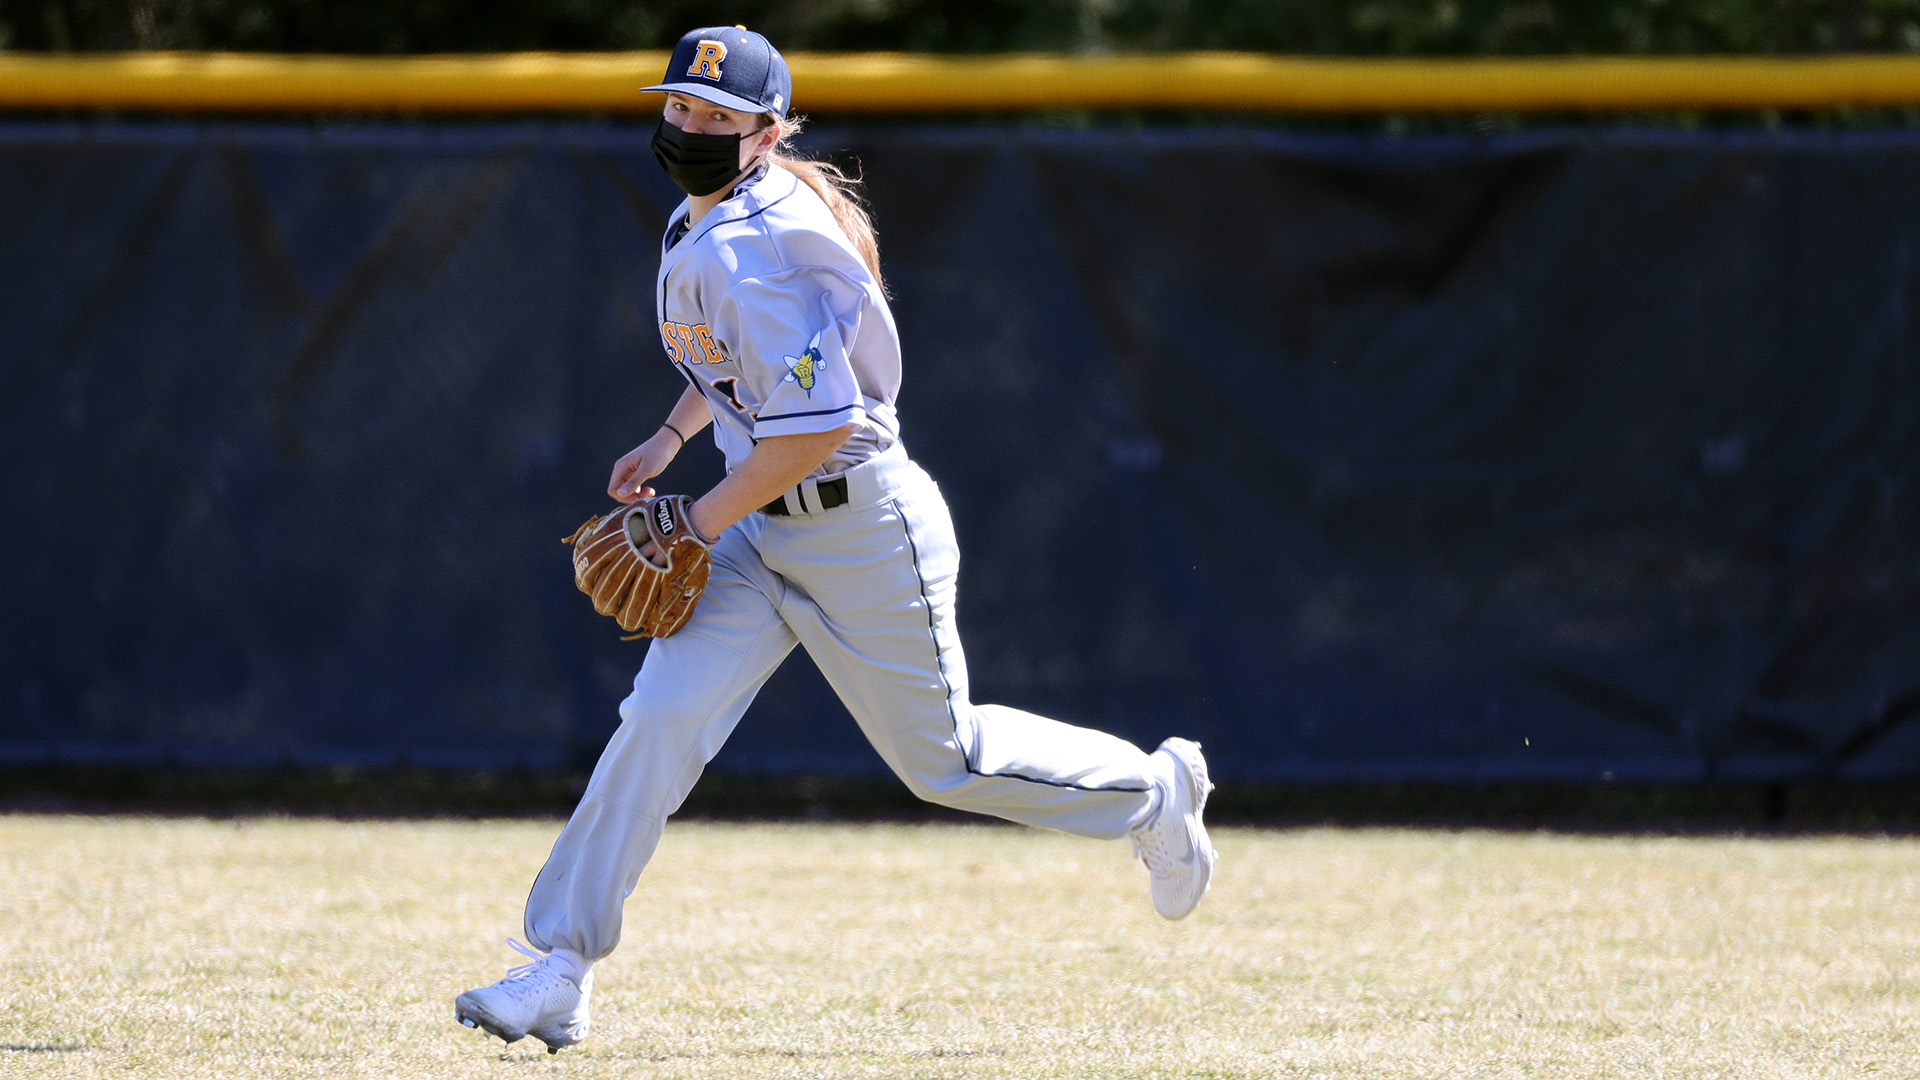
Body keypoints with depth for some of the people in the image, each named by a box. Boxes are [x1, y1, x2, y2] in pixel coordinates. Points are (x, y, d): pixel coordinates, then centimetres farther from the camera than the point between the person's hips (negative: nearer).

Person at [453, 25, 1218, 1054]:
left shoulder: (747, 252, -26)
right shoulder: (699, 224, 5)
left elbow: (818, 426, -30)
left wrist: (699, 522, -21)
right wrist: (672, 436, 14)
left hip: (862, 530, -8)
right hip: (766, 533, 8)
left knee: (942, 757, 7)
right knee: (662, 716, -7)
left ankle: (1151, 790, 32)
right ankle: (560, 973, -9)